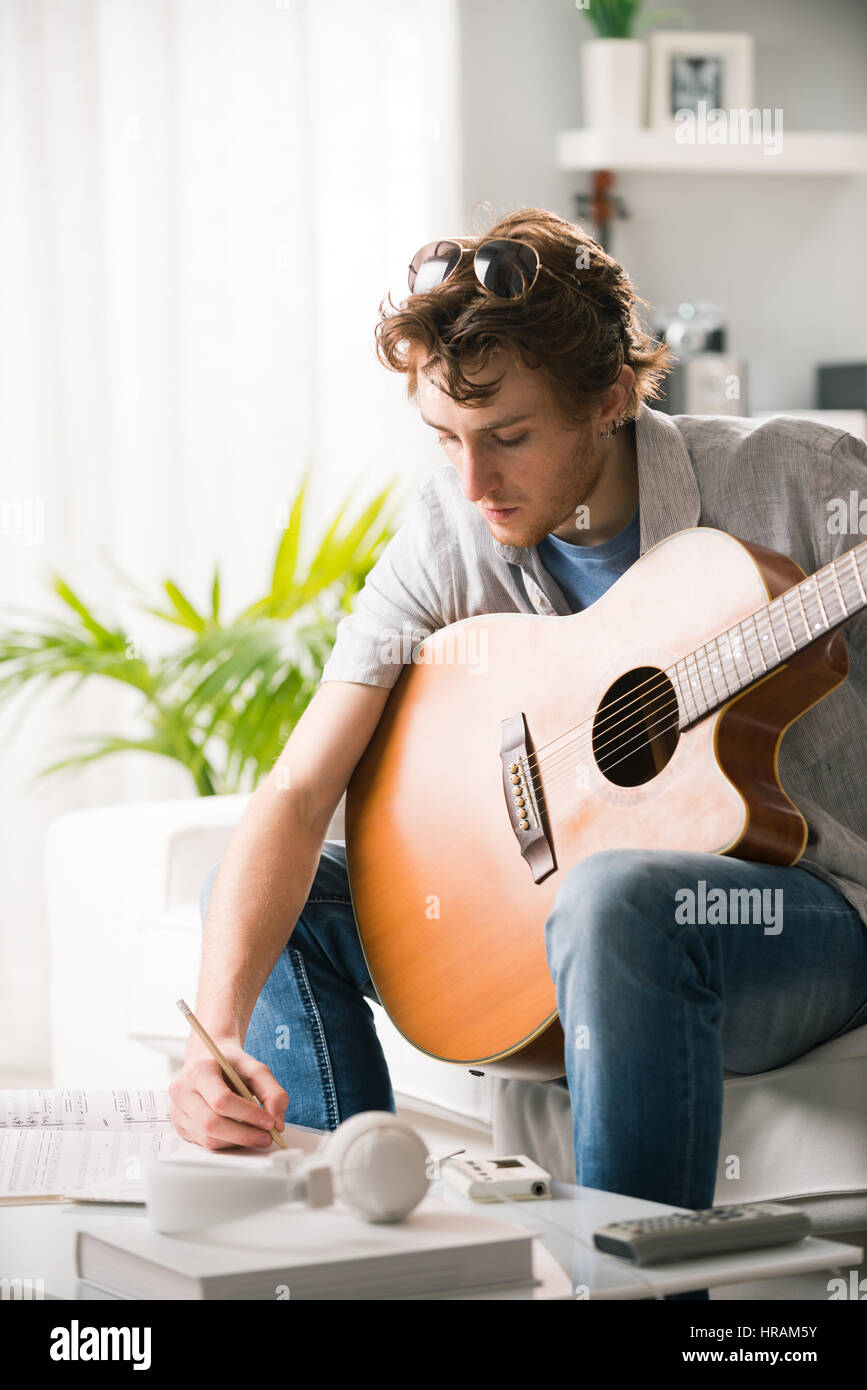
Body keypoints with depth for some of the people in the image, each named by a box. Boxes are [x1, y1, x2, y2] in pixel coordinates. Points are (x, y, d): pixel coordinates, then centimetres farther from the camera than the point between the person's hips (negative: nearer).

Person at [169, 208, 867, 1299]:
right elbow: (298, 795, -11)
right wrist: (219, 1033, -28)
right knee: (267, 893, -4)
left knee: (611, 901, -38)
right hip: (553, 912, 5)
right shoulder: (449, 537, -5)